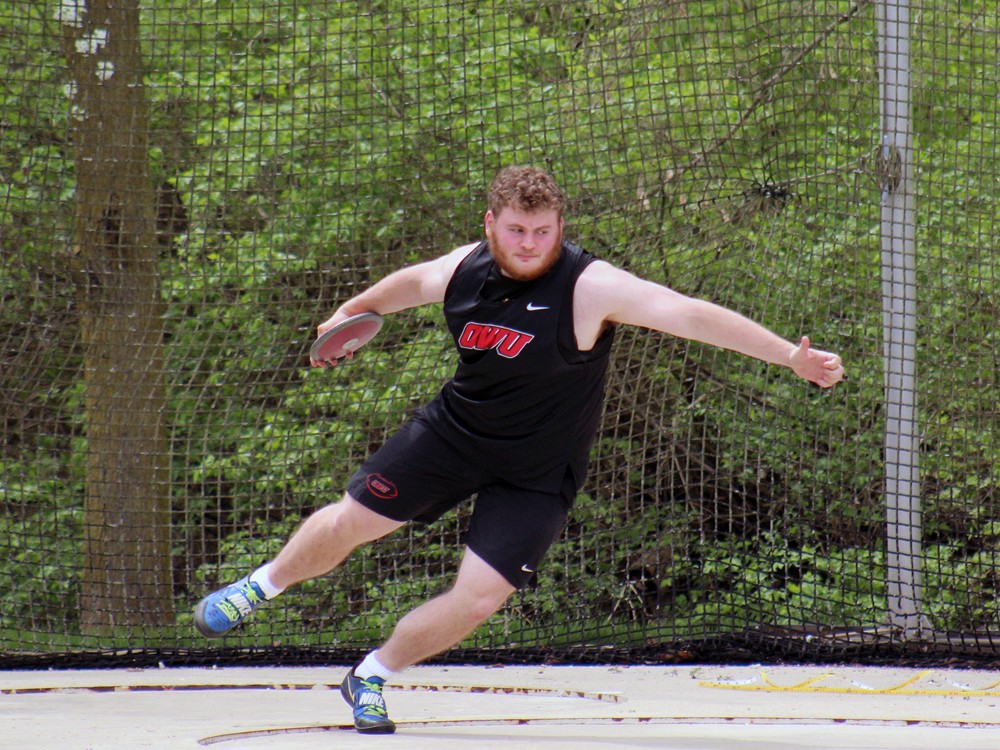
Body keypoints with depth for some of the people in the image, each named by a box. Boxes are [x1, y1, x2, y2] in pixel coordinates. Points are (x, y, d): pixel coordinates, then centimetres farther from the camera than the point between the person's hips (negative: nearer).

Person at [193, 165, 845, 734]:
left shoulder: (591, 287, -27)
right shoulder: (466, 268, -10)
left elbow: (692, 315, -34)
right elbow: (414, 282, 15)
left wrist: (790, 355, -42)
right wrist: (353, 310, 29)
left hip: (535, 477, -3)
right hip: (451, 434, 3)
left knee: (478, 599, -13)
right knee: (348, 525, 7)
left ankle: (374, 677, 12)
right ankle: (264, 585, 39)